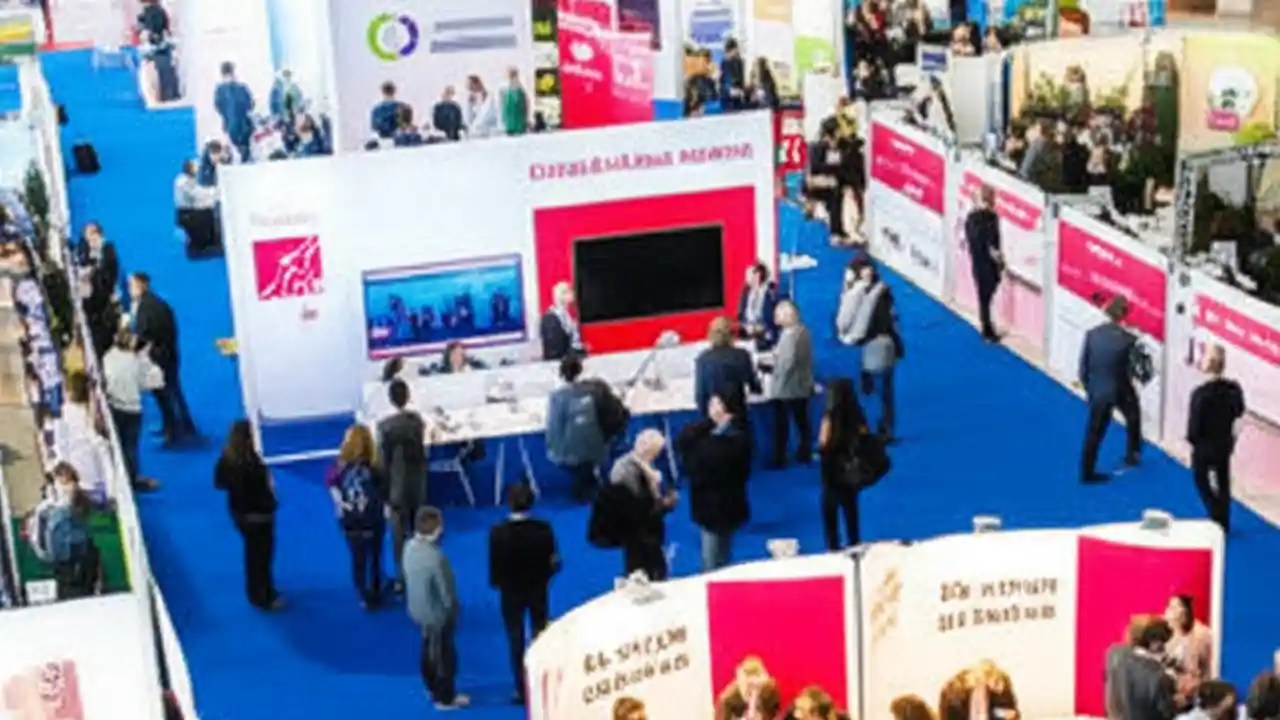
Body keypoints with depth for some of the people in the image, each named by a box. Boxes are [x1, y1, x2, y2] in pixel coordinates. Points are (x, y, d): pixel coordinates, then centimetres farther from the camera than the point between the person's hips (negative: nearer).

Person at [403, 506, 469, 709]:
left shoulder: (409, 547, -12)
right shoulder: (435, 557, -36)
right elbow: (445, 590, -25)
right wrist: (452, 608, -6)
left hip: (417, 609, 7)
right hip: (437, 613, -7)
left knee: (428, 650, 27)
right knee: (445, 655, 14)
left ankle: (433, 688, 46)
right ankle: (445, 698, 30)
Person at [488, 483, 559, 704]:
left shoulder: (498, 532, -22)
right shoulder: (543, 529, -17)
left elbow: (494, 565, -17)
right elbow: (553, 561, -10)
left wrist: (497, 583, 3)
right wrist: (542, 576, 9)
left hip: (511, 590, -2)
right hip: (538, 589, 2)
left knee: (516, 640, 11)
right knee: (540, 637, 18)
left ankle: (522, 689, 13)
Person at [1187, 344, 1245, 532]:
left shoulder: (1201, 393, -29)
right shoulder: (1234, 389, -12)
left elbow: (1194, 425, -23)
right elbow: (1239, 412, 5)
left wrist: (1192, 439, -4)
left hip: (1204, 446, -5)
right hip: (1225, 443, 5)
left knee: (1202, 482, 16)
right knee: (1223, 483, 19)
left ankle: (1218, 518, 9)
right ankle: (1224, 524, 28)